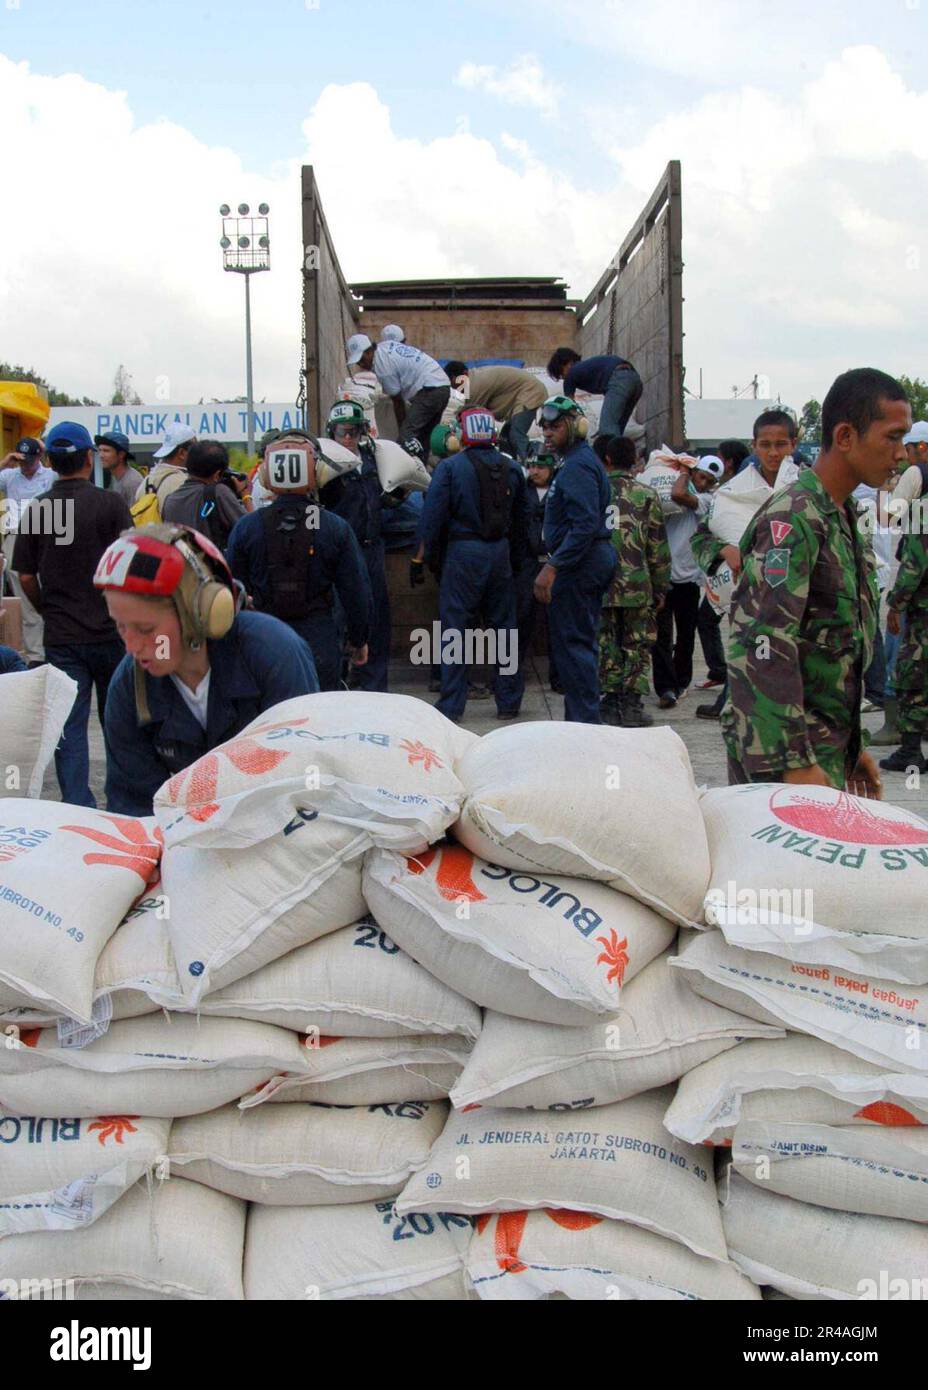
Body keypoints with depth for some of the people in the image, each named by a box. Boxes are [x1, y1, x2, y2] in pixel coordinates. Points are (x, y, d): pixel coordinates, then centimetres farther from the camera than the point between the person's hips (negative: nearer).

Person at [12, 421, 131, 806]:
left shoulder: (37, 509, -1)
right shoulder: (110, 503, -9)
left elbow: (26, 576, 2)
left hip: (60, 636, 1)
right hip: (110, 630, -1)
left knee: (69, 726, 5)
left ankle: (77, 807, 3)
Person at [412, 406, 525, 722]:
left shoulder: (450, 467, -6)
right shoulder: (511, 468, 8)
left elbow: (432, 516, -9)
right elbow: (520, 519, 13)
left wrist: (420, 559, -5)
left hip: (463, 553, -4)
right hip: (501, 553, 4)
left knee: (455, 628, 1)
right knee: (503, 626, 11)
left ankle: (451, 705, 2)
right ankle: (509, 701, 17)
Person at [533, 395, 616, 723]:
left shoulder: (577, 465, -15)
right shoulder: (582, 459, 18)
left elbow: (585, 524, -25)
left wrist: (553, 566, -26)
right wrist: (555, 562, 19)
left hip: (579, 562, -11)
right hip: (595, 559, 11)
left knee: (572, 642, -7)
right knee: (582, 641, 15)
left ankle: (584, 718, -4)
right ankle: (584, 719, 22)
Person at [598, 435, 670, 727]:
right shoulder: (647, 495, 0)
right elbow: (659, 549, 0)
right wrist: (661, 588, 8)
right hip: (637, 586, -1)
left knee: (606, 646, 8)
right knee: (637, 647, 7)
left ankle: (610, 703, 10)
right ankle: (631, 705, 5)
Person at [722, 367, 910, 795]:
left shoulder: (843, 517, 15)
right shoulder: (794, 519, -16)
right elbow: (768, 647, -24)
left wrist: (851, 744, 23)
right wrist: (795, 763, -26)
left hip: (829, 739, 9)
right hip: (787, 746, -9)